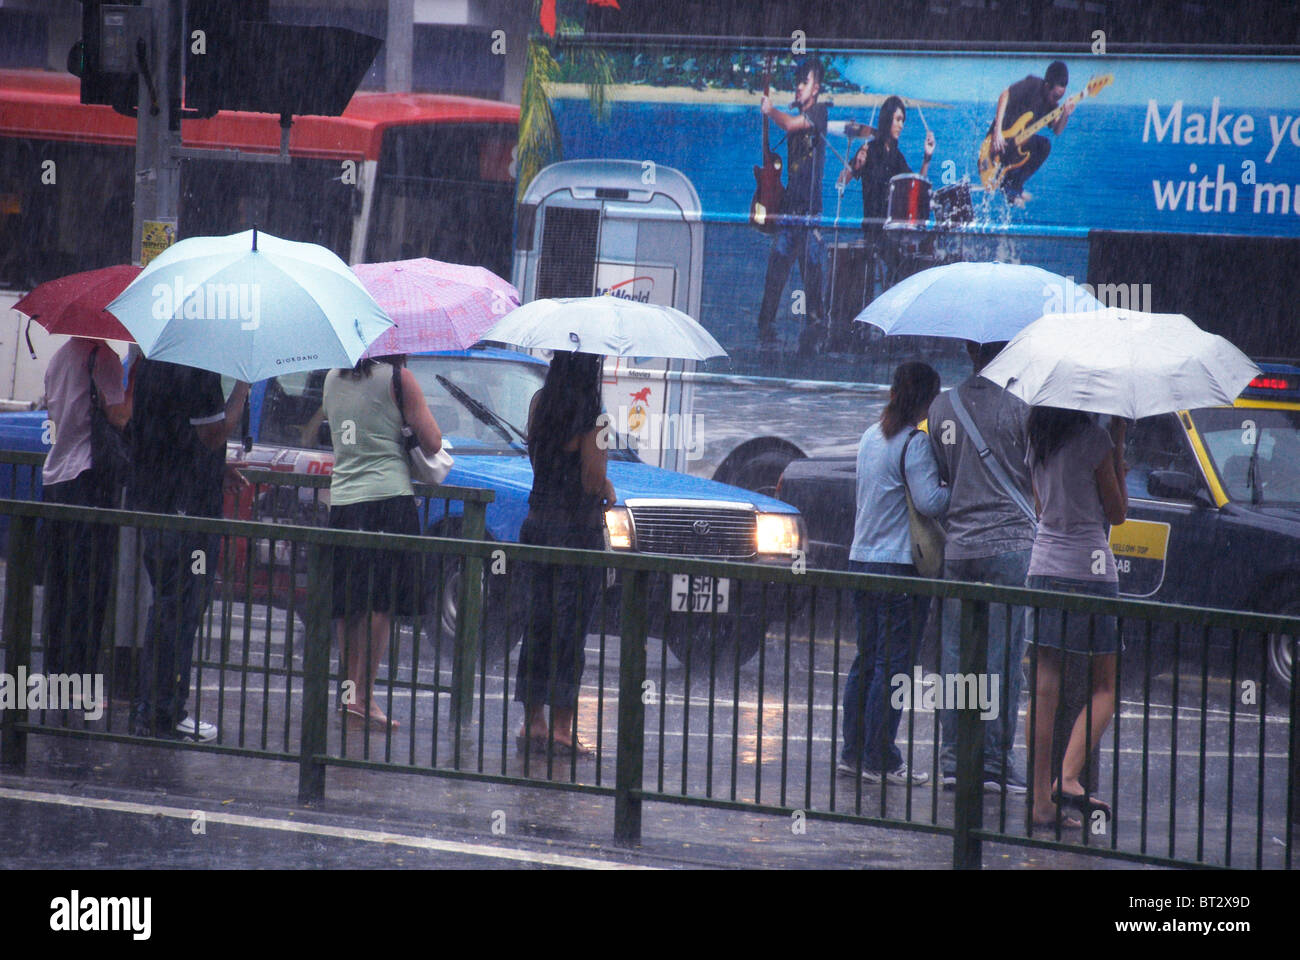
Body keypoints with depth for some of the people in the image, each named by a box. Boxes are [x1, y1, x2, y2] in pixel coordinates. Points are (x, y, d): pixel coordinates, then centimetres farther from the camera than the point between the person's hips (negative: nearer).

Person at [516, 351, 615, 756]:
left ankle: (532, 721, 16)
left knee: (538, 621, 12)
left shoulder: (540, 403, 3)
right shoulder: (592, 416, -15)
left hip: (537, 524, 6)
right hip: (578, 528, -6)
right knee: (571, 627, -1)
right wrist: (607, 490, 5)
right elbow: (593, 479, -15)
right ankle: (561, 728, 1)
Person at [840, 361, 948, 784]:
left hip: (861, 558, 8)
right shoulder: (914, 443, -13)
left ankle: (853, 752, 16)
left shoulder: (871, 437, 14)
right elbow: (929, 502, -21)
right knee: (893, 663, -4)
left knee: (865, 659, 14)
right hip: (899, 565, -8)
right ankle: (880, 759, -3)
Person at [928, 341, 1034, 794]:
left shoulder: (941, 406, 8)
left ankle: (953, 759, 10)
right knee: (1003, 659, -1)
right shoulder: (1021, 404, -7)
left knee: (955, 656, 9)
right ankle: (995, 763, 0)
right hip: (1009, 541, -4)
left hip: (955, 548, 4)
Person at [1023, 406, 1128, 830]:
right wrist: (1118, 443, -1)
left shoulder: (1037, 442, 8)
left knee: (1045, 686, 6)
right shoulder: (1093, 439, -11)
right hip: (1089, 567, -6)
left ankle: (1041, 798, 5)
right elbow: (1117, 512, -3)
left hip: (1044, 565, 6)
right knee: (1104, 687, 5)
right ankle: (1068, 778, -12)